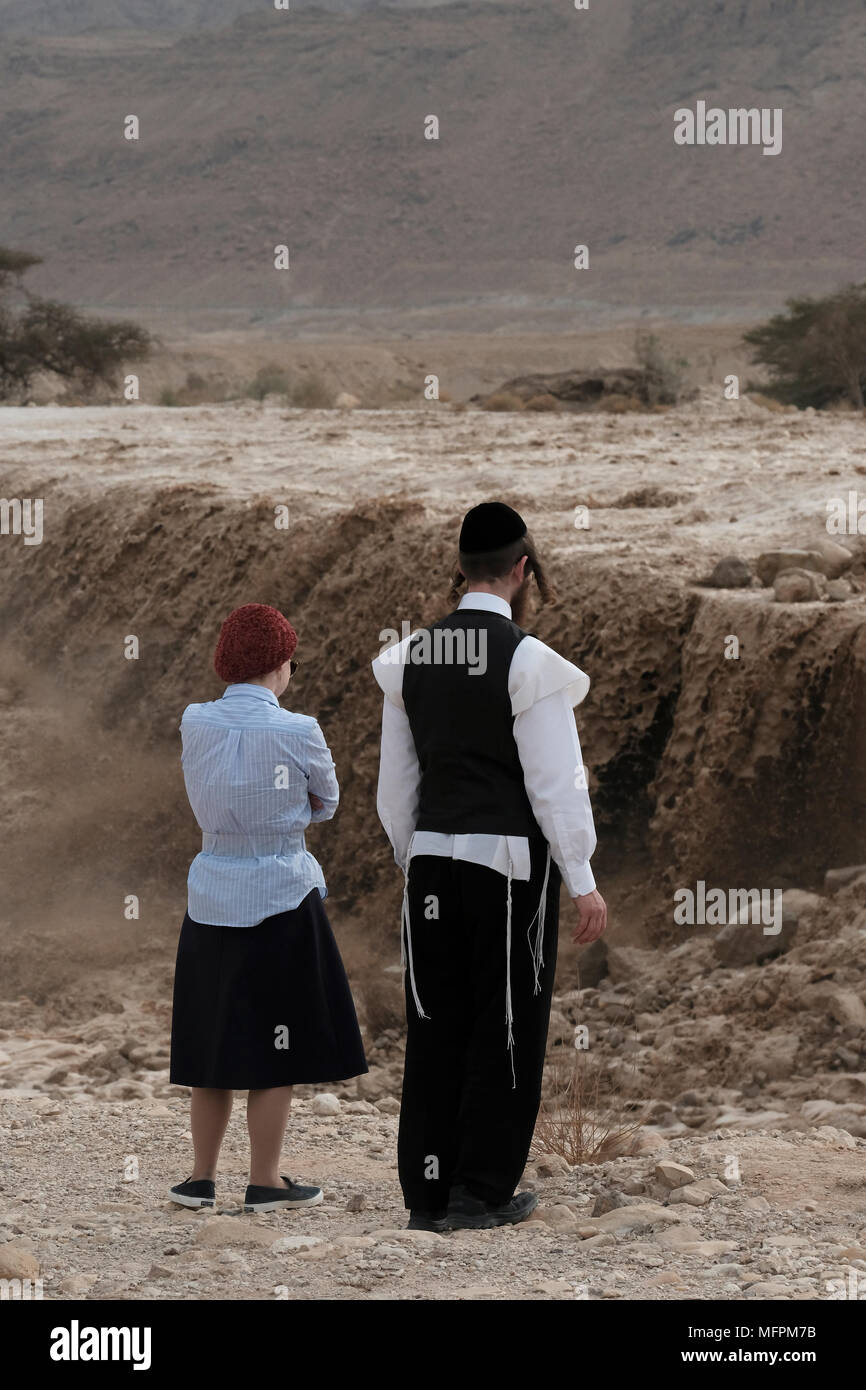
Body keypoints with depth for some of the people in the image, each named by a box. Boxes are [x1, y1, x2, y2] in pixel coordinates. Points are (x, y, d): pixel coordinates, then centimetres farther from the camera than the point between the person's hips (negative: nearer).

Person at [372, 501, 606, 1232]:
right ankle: (483, 1191, 7)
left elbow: (395, 780, 12)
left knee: (434, 1027, 9)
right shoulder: (525, 659, -12)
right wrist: (583, 883, -6)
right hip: (509, 860, -5)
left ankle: (427, 1191, 13)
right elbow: (555, 781, -12)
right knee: (505, 1027, 4)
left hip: (432, 861, 5)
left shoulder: (411, 657, 6)